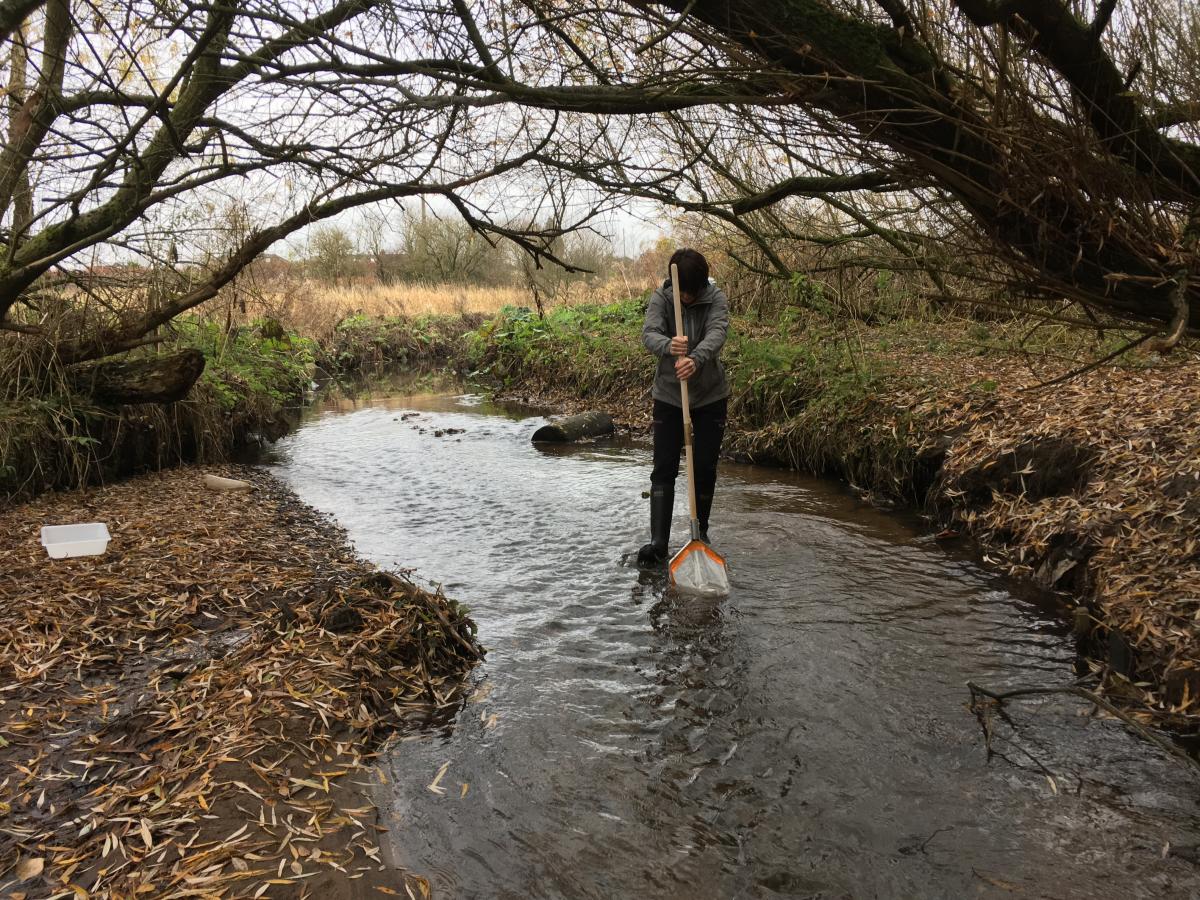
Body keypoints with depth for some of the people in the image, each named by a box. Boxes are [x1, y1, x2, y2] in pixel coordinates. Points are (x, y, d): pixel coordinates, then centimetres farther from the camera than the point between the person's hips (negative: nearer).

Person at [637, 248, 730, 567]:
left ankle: (701, 531, 23)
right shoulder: (660, 298, -8)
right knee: (663, 469, -5)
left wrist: (696, 359, -49)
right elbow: (649, 333, -24)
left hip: (710, 395, 0)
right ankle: (657, 540, -6)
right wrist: (668, 346, -48)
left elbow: (717, 332, -28)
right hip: (668, 395, 0)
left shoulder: (716, 298, -9)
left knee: (705, 468, 5)